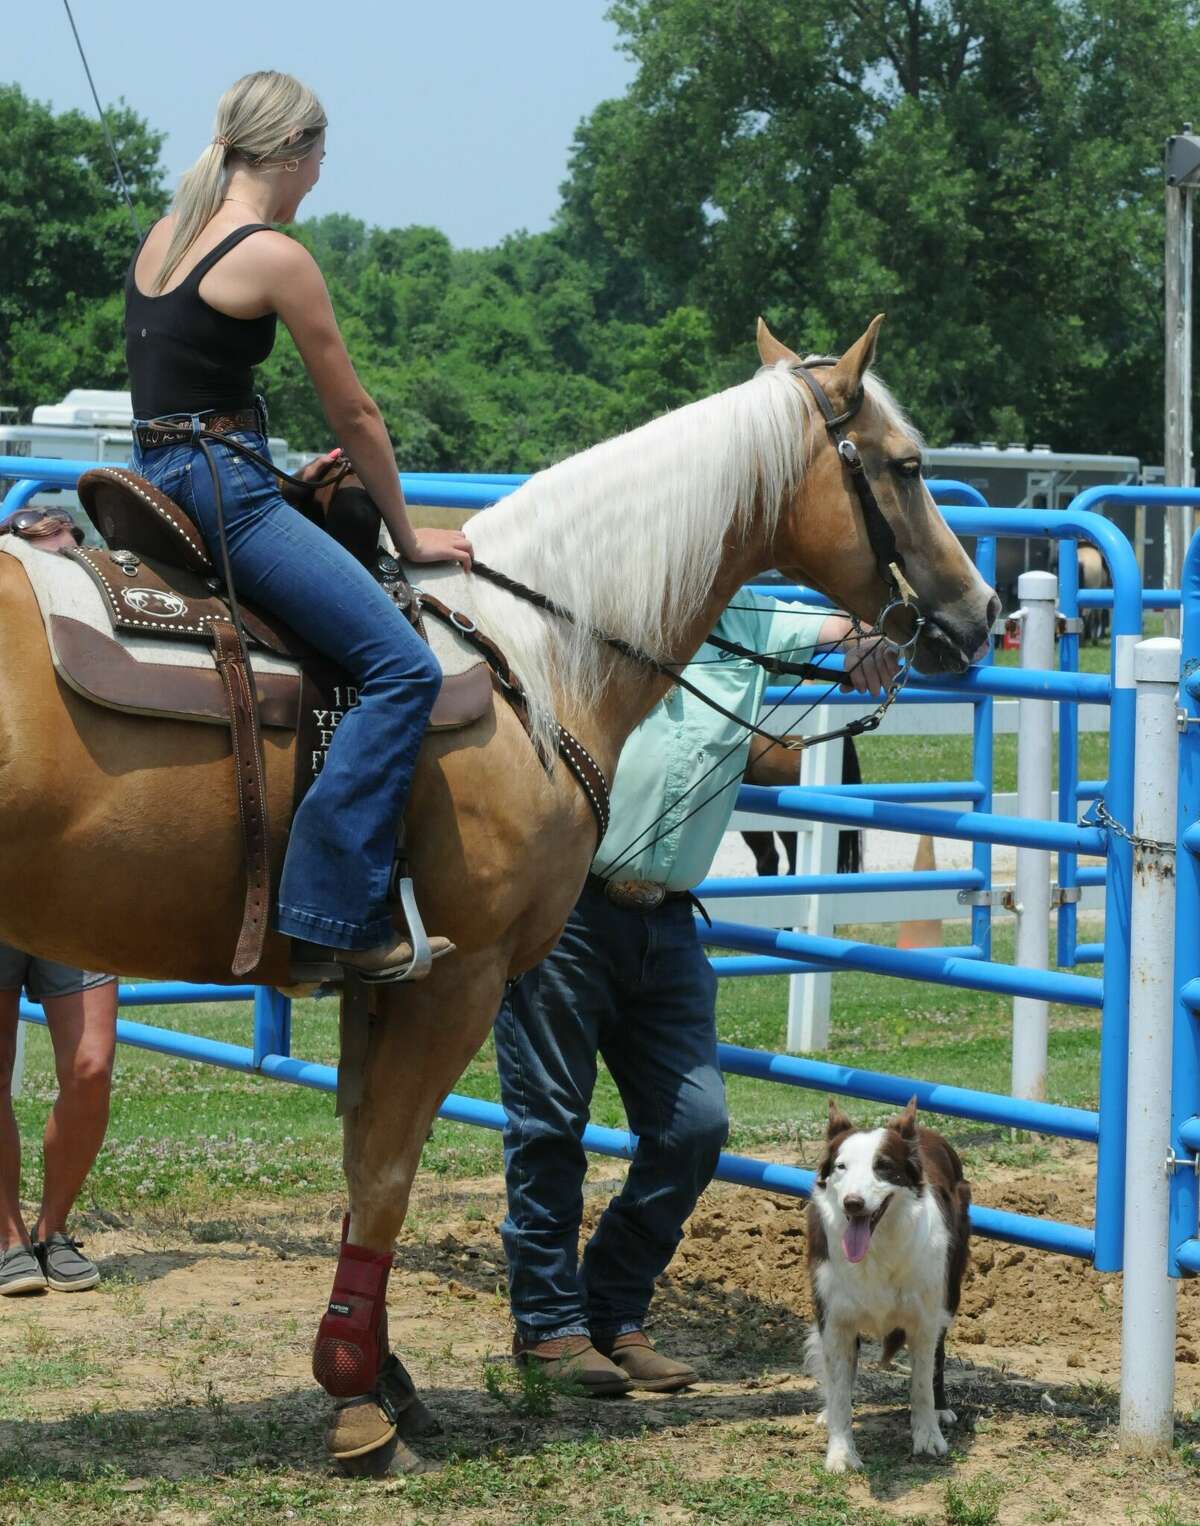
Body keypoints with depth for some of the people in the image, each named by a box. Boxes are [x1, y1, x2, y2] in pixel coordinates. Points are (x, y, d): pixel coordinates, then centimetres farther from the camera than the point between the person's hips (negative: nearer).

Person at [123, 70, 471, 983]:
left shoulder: (164, 236, 14)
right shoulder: (274, 257, -11)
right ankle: (335, 915, -23)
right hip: (221, 490, -10)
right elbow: (354, 413, -4)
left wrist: (277, 475, 25)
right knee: (403, 667, -15)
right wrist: (407, 537, 6)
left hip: (155, 483, 10)